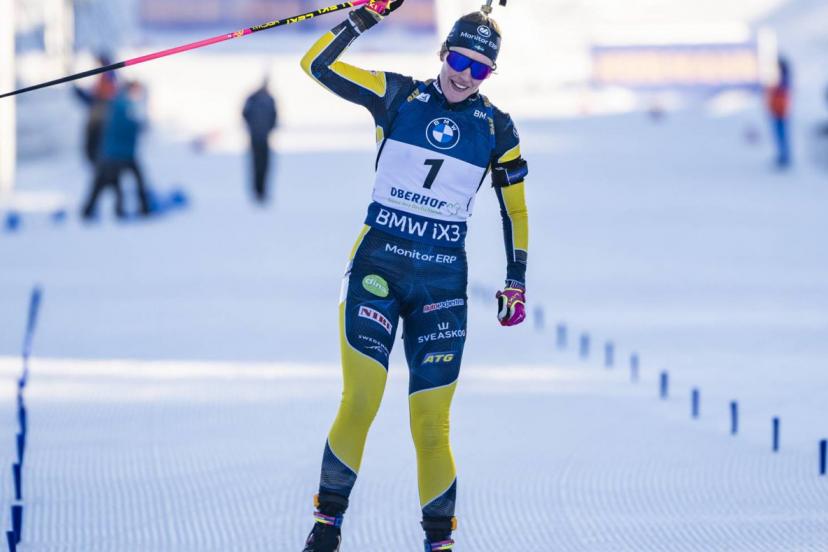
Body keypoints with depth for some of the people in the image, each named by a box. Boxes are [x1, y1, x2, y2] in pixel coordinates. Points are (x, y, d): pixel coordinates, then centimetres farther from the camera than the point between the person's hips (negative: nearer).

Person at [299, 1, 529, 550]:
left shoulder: (497, 128, 6)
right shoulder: (397, 96, 3)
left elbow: (515, 210, 14)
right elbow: (317, 64, -2)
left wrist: (517, 282, 10)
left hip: (443, 280, 1)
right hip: (377, 263, -1)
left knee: (431, 425, -3)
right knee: (360, 402, -15)